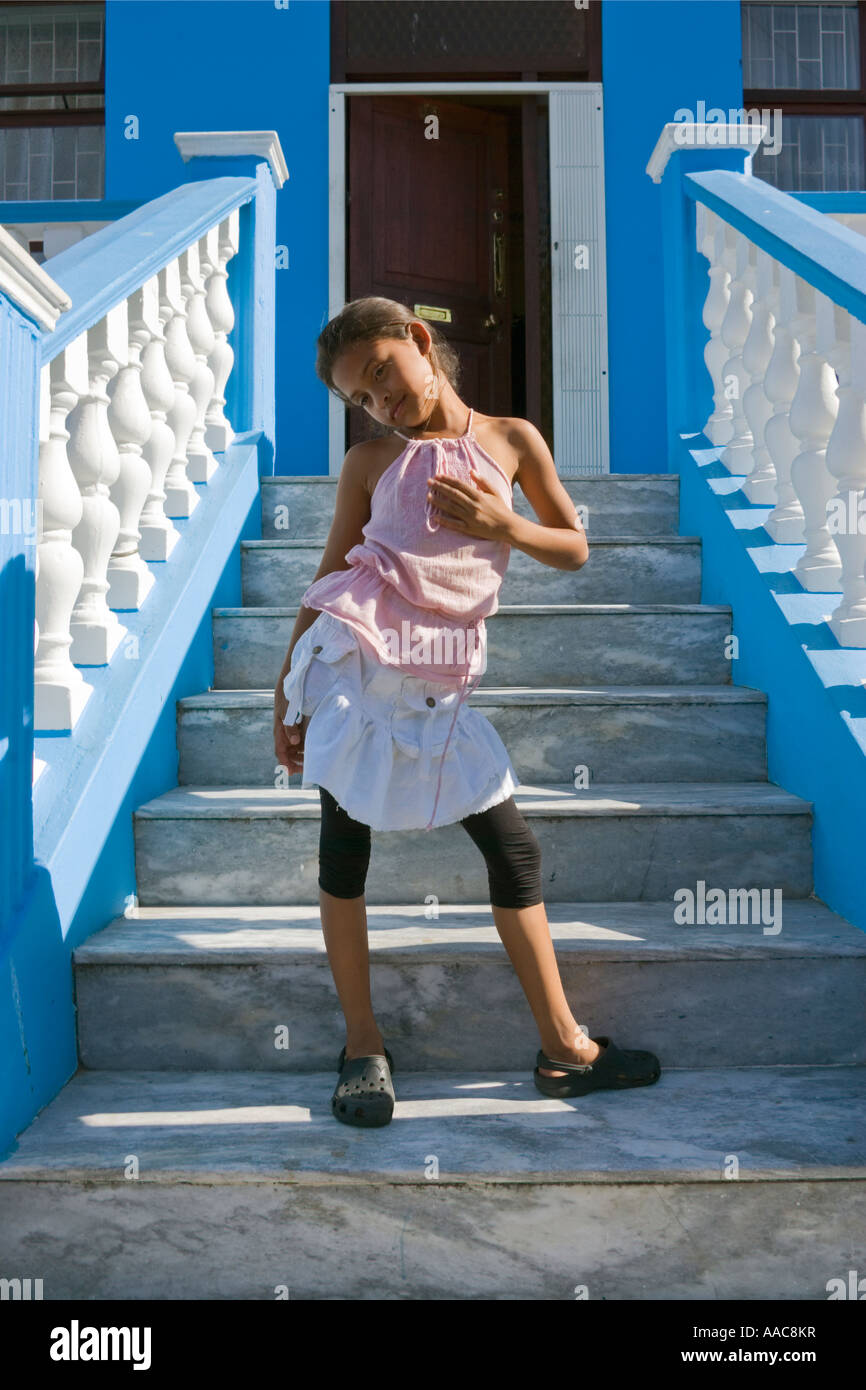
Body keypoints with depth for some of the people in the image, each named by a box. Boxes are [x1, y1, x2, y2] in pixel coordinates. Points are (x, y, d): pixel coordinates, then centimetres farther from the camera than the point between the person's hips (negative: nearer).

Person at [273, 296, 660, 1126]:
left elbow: (574, 550, 11)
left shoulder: (511, 439, 9)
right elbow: (328, 579, 8)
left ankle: (562, 1046, 16)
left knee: (514, 847, 2)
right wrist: (286, 691, 6)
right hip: (355, 661, -1)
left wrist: (503, 525, -8)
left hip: (441, 687, 1)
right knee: (344, 844, 0)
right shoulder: (368, 462, 6)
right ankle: (362, 1044, 17)